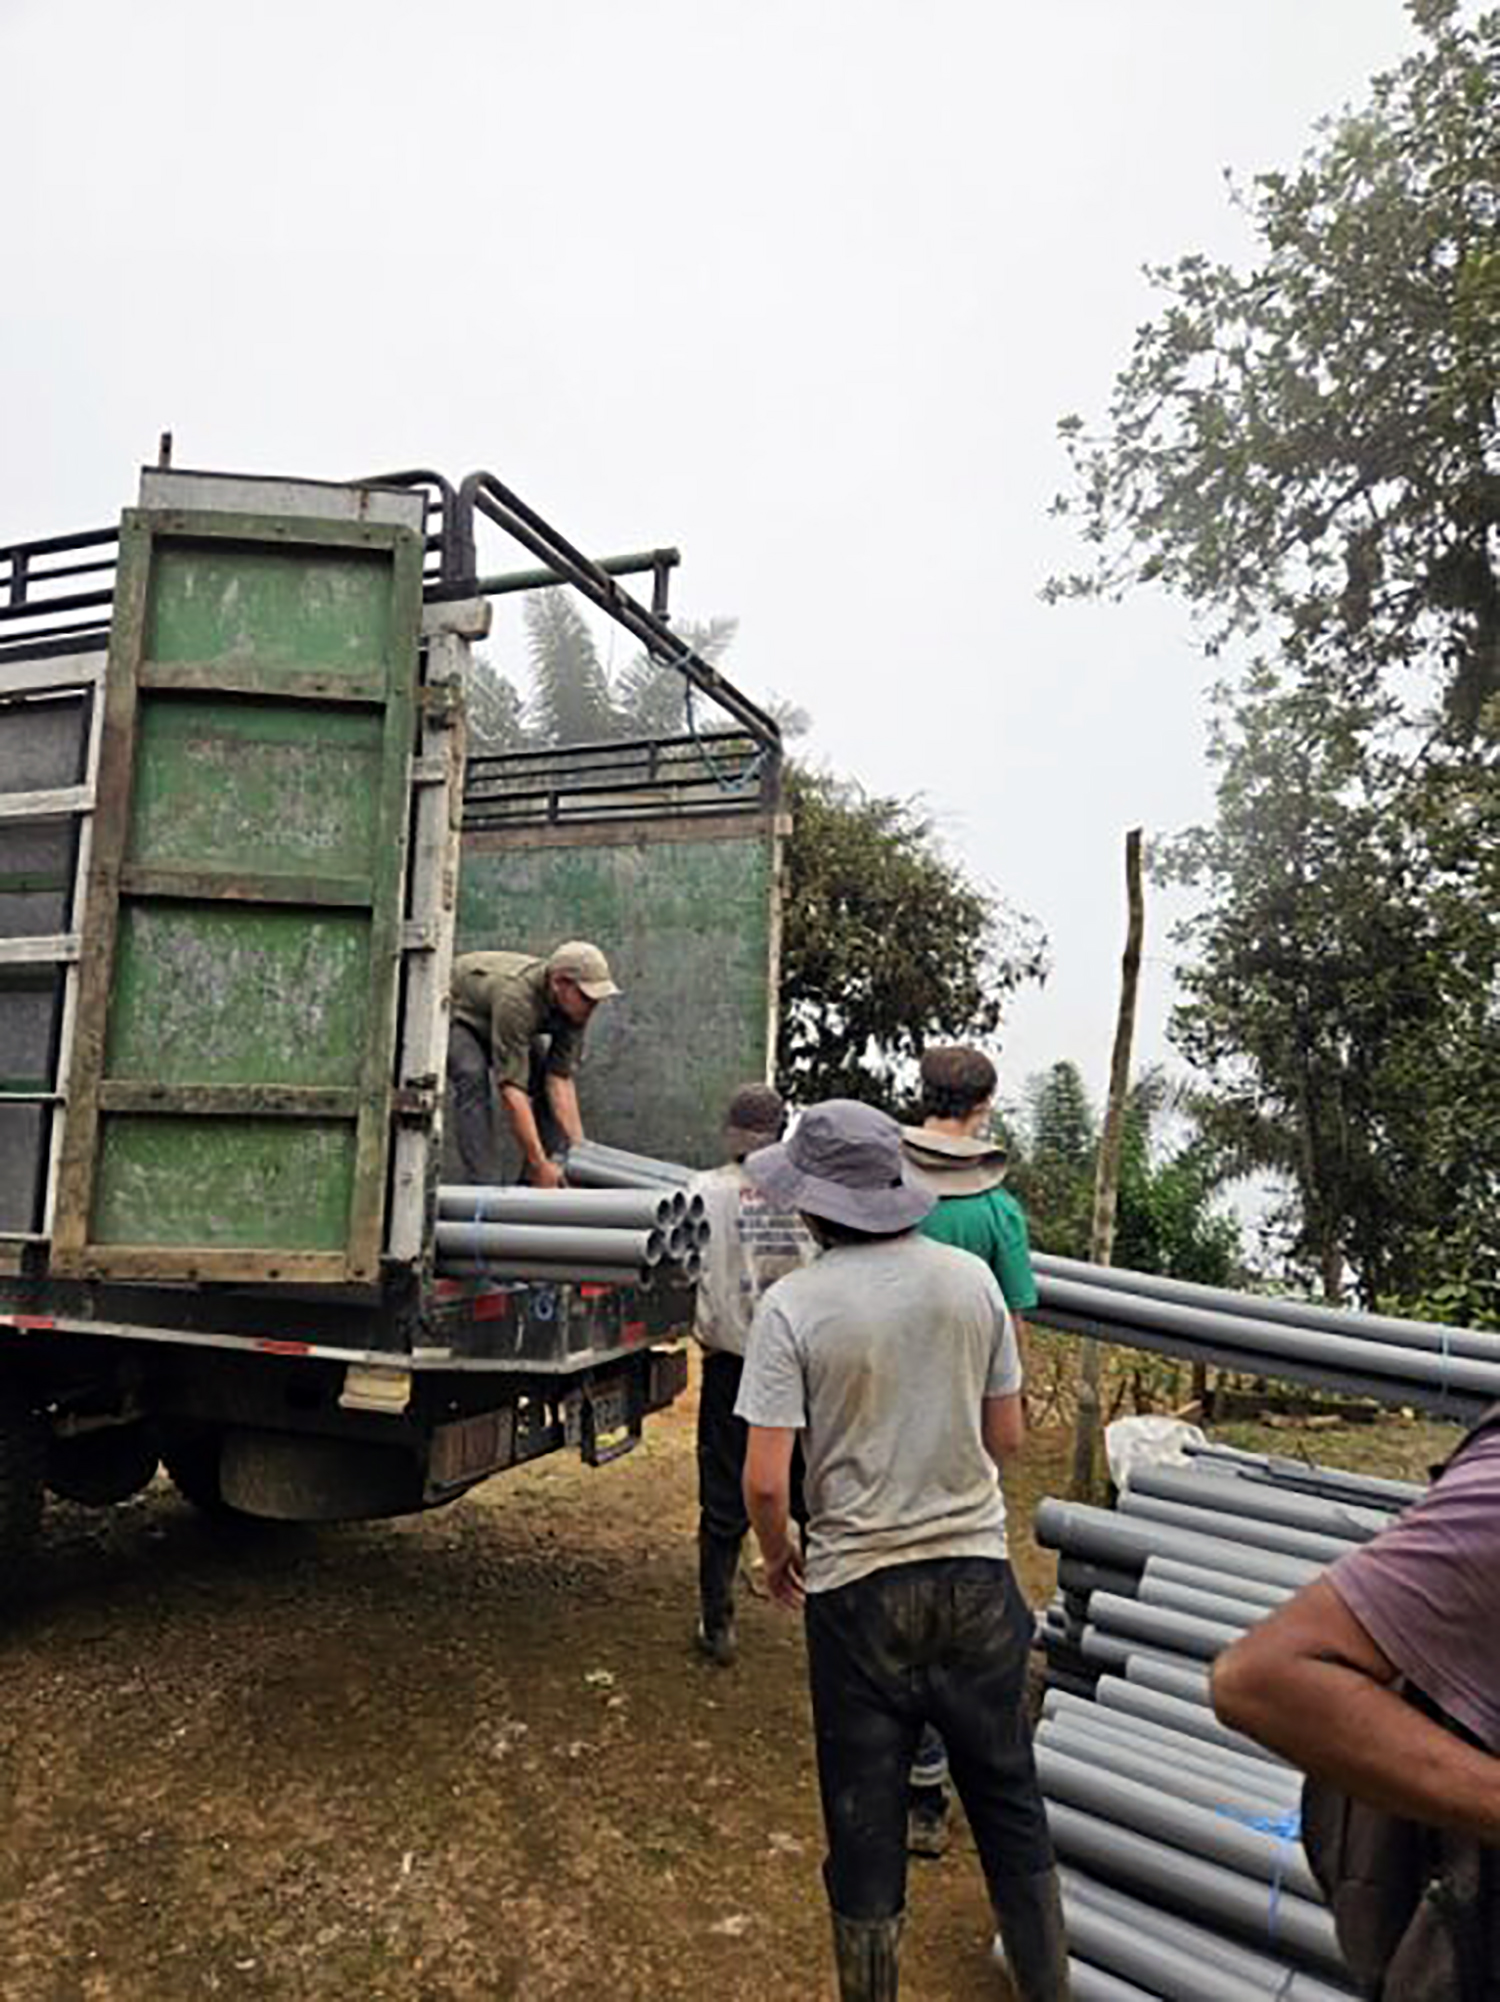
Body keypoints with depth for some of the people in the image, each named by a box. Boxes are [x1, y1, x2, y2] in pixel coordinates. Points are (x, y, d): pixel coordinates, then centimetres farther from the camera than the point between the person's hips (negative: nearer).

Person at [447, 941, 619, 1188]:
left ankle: (537, 1185, -2)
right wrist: (539, 1164, -47)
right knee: (473, 1079, -30)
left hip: (496, 1020, 6)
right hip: (453, 1011, -6)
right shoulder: (516, 998, -45)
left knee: (547, 1079, -9)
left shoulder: (573, 1007, -24)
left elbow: (561, 1079, -22)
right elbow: (511, 1089, -46)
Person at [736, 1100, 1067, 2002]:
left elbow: (766, 1480, -16)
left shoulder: (794, 1304, -15)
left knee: (866, 1830, 15)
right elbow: (1007, 1436, 4)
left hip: (858, 1589, -3)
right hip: (978, 1574, 3)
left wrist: (779, 1553, 4)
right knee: (1011, 1808, 21)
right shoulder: (972, 1278, -4)